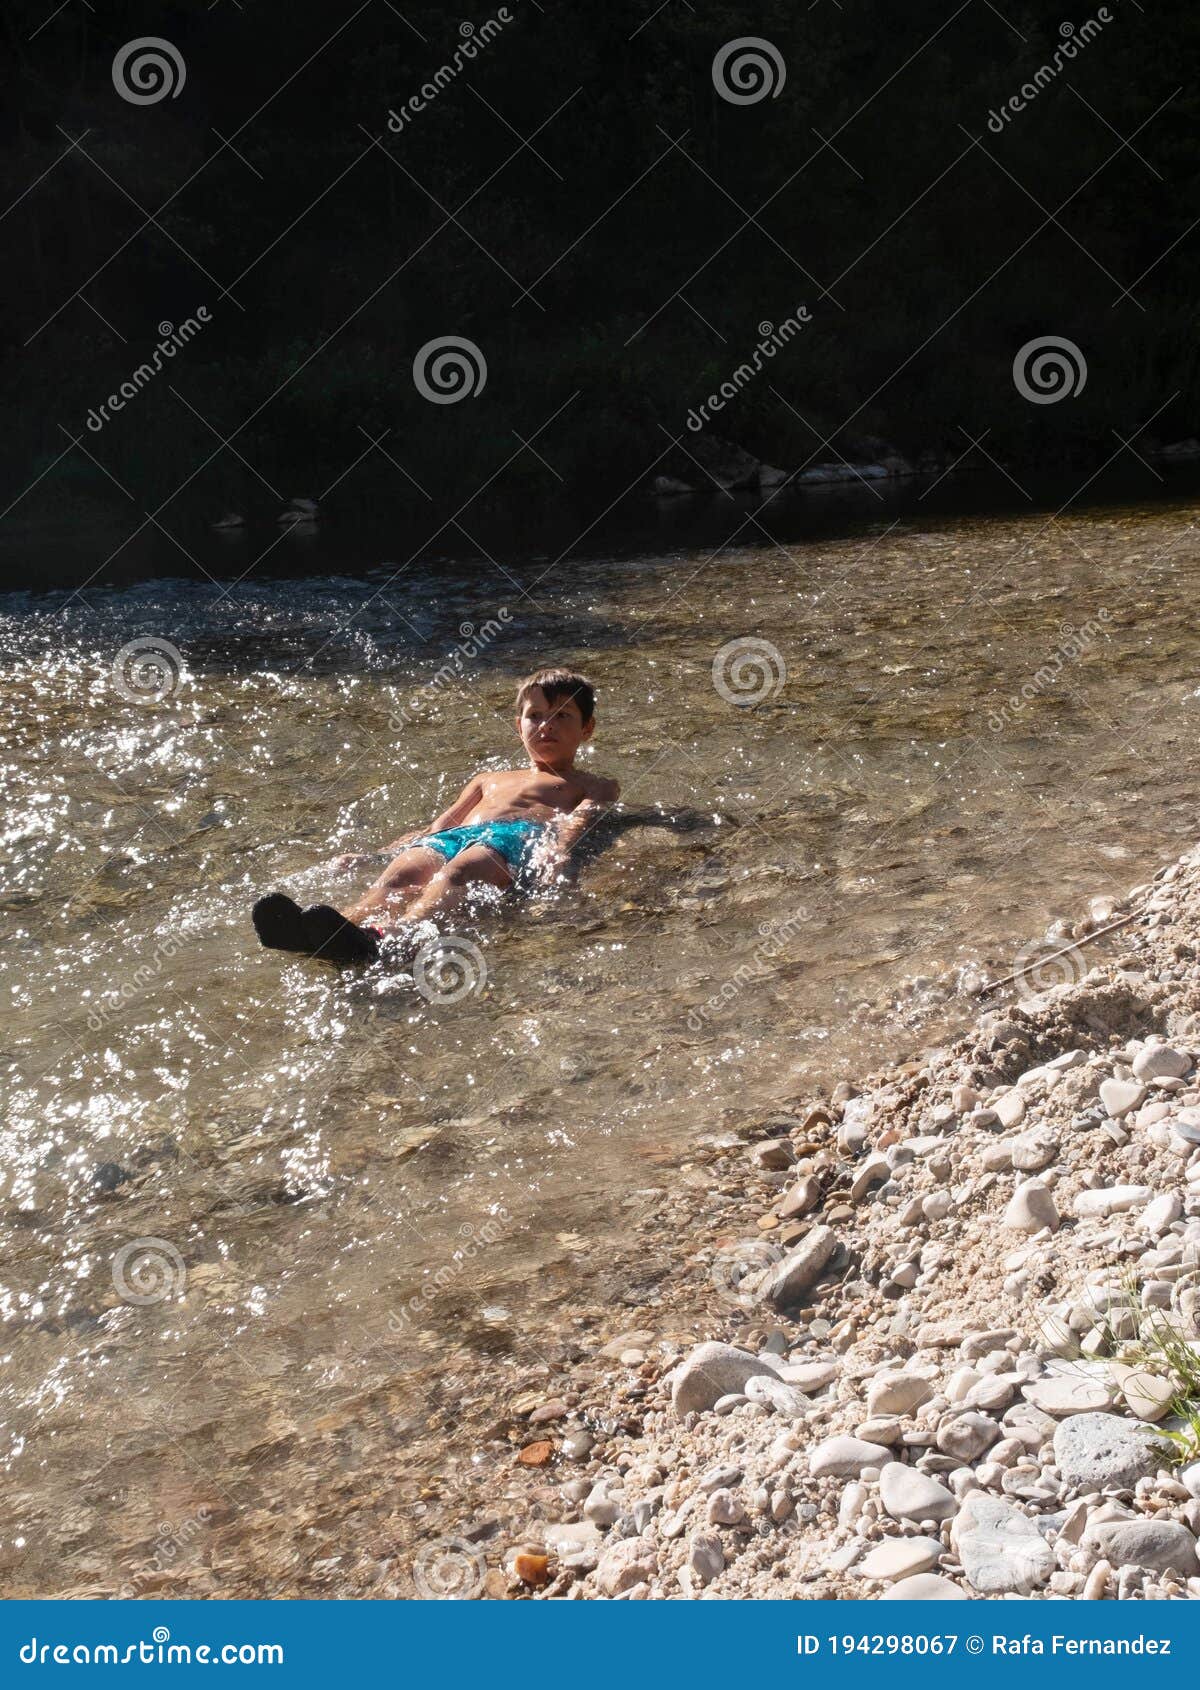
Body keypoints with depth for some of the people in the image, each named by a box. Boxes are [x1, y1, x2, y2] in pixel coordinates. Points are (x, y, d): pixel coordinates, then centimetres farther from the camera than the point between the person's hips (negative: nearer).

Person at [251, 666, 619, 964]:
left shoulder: (595, 787, 30)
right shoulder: (489, 780, 43)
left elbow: (579, 821, 7)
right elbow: (440, 825, 32)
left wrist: (558, 853, -17)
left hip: (518, 838, -4)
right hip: (456, 836, 5)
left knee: (454, 875, -39)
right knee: (400, 872, -32)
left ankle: (391, 939, -70)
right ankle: (343, 931, -64)